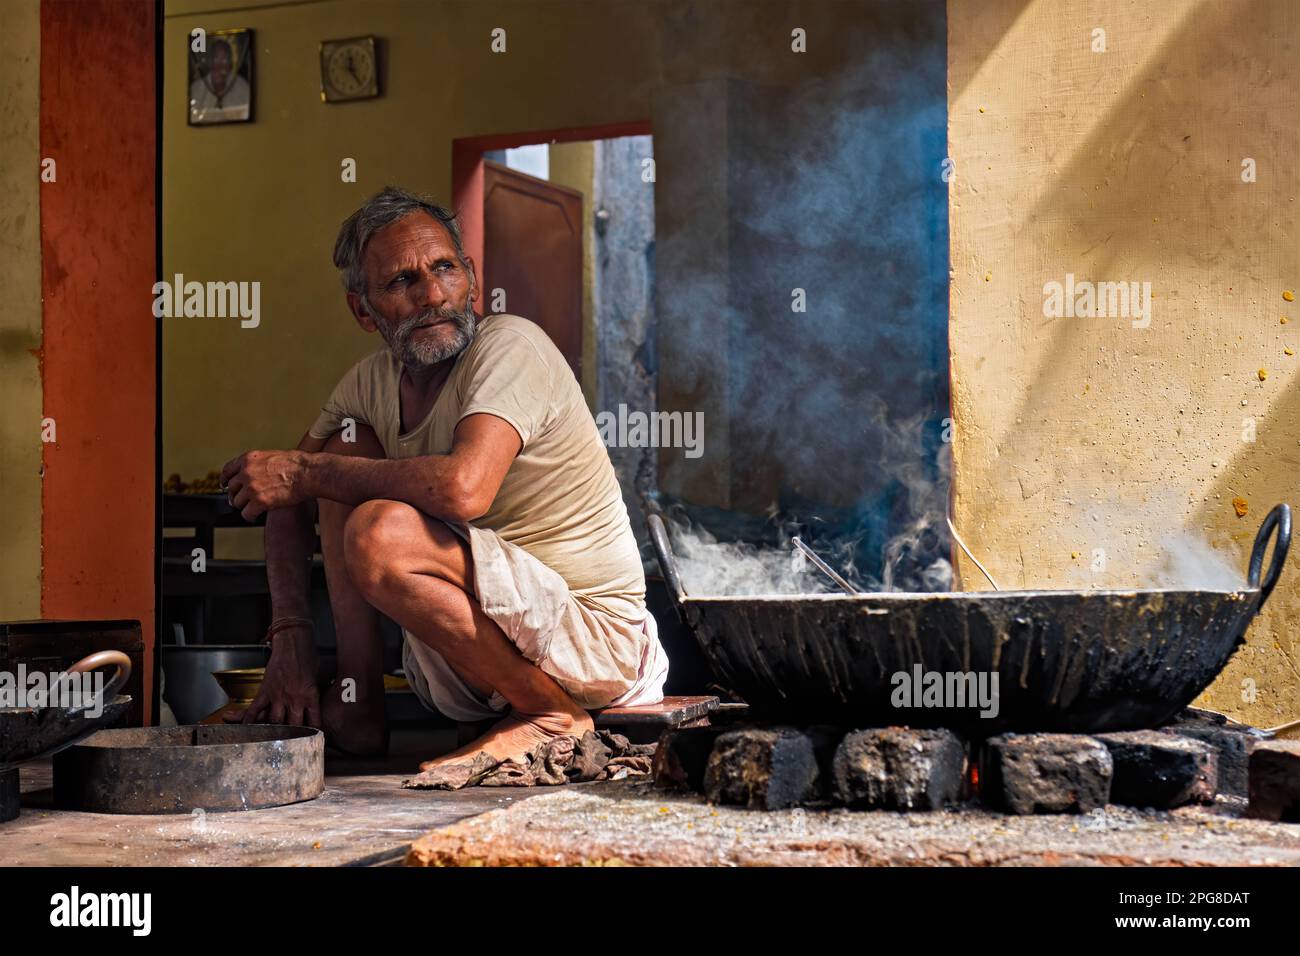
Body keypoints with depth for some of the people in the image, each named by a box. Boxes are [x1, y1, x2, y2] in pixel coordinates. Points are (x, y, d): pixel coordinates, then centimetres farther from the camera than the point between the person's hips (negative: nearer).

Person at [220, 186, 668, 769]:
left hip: (593, 635, -8)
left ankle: (553, 716, -11)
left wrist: (306, 473, -21)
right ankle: (358, 705, 0)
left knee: (379, 533, -30)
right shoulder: (372, 381, 5)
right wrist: (290, 638, -6)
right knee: (349, 443, 0)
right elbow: (288, 497, 10)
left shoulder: (510, 346, -17)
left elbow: (463, 489, -34)